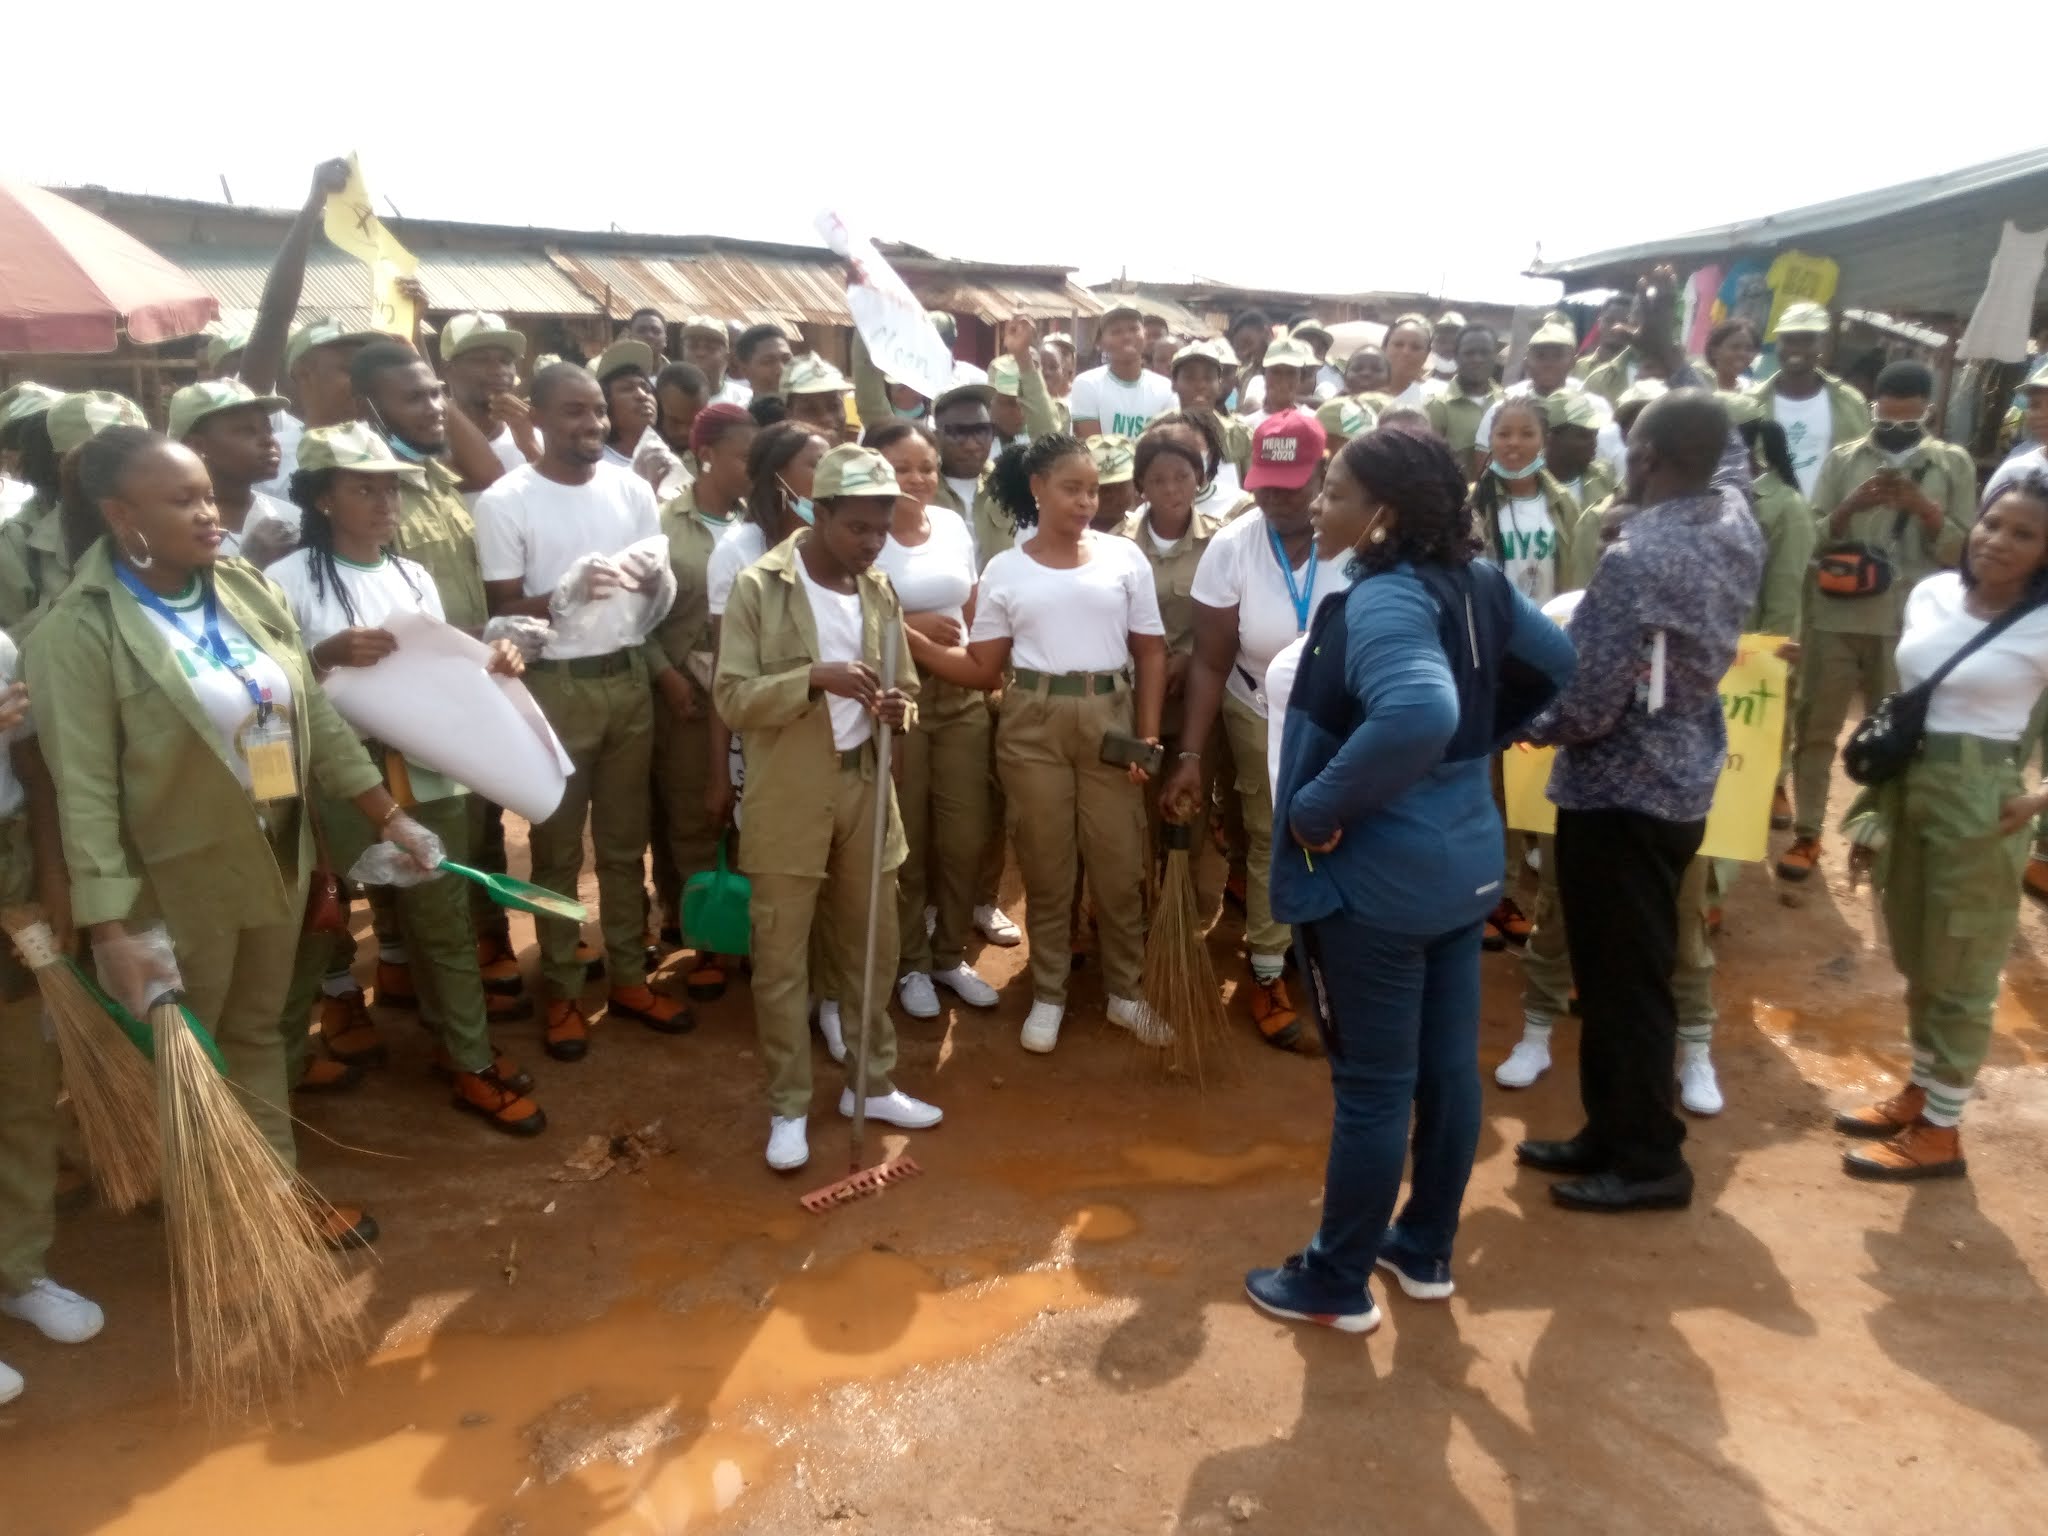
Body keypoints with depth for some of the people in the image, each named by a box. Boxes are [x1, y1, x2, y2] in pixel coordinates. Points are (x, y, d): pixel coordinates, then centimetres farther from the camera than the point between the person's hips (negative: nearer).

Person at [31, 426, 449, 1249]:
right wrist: (110, 928, -23)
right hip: (175, 881, -5)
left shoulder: (247, 589, 0)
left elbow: (315, 716, 6)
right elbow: (85, 790, -19)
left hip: (275, 859, 5)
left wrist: (388, 813, 4)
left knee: (257, 1034, 19)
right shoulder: (79, 629, -17)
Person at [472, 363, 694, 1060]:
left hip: (629, 678, 4)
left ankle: (629, 977, 27)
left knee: (625, 841, 14)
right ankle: (561, 991, 20)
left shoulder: (632, 488, 3)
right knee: (557, 848, 7)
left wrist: (647, 586, -15)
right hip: (554, 687, -4)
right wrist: (568, 591, -26)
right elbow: (506, 610, -8)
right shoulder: (505, 501, -9)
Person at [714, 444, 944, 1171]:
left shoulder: (880, 591, 6)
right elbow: (732, 699, -14)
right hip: (788, 796, -5)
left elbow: (904, 688, 13)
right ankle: (788, 1108, 17)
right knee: (781, 959, 4)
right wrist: (815, 678, -28)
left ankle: (872, 1083, 30)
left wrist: (898, 706, -11)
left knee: (871, 946, 14)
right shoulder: (759, 586, -10)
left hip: (864, 787, 5)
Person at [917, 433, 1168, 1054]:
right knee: (1045, 865, 9)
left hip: (1109, 717, 0)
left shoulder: (1124, 556, 3)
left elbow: (1151, 652, 4)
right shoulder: (1004, 570, 4)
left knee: (1120, 863, 6)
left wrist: (1148, 735, -4)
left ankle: (1125, 990, 24)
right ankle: (1047, 995, 24)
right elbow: (983, 669, 3)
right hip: (1032, 725, 0)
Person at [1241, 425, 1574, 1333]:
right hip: (1465, 859, 9)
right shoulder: (1477, 583, 3)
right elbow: (1561, 664, 16)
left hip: (1374, 877, -8)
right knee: (1448, 1064, 18)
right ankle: (1426, 1254, 37)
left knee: (1372, 1087, 5)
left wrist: (1318, 808, -30)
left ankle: (1337, 1284, 24)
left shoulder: (1383, 602, -24)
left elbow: (1419, 713, -42)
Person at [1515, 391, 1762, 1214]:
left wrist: (1521, 718, -7)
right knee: (1626, 973, 18)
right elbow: (1732, 458, 29)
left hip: (1620, 793, -9)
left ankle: (1649, 1161, 17)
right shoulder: (1737, 526, 2)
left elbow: (1585, 704, -23)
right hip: (1682, 781, 9)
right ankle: (1613, 1135, 30)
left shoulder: (1636, 559, -25)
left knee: (1622, 982, 4)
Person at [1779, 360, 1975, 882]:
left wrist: (1925, 509, -15)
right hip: (1833, 619, 0)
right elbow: (1810, 539, 0)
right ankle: (1806, 834, 15)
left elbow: (1960, 551, 0)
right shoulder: (1843, 458, 4)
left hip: (1905, 626, 0)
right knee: (1815, 728, 5)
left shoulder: (1954, 463, 3)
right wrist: (1849, 507, -17)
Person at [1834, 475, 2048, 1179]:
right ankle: (1919, 1091, 36)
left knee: (1958, 974, 6)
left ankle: (1940, 1132, 19)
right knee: (1915, 961, 19)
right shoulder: (1931, 593, 4)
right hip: (1902, 788, 6)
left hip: (1978, 802, -6)